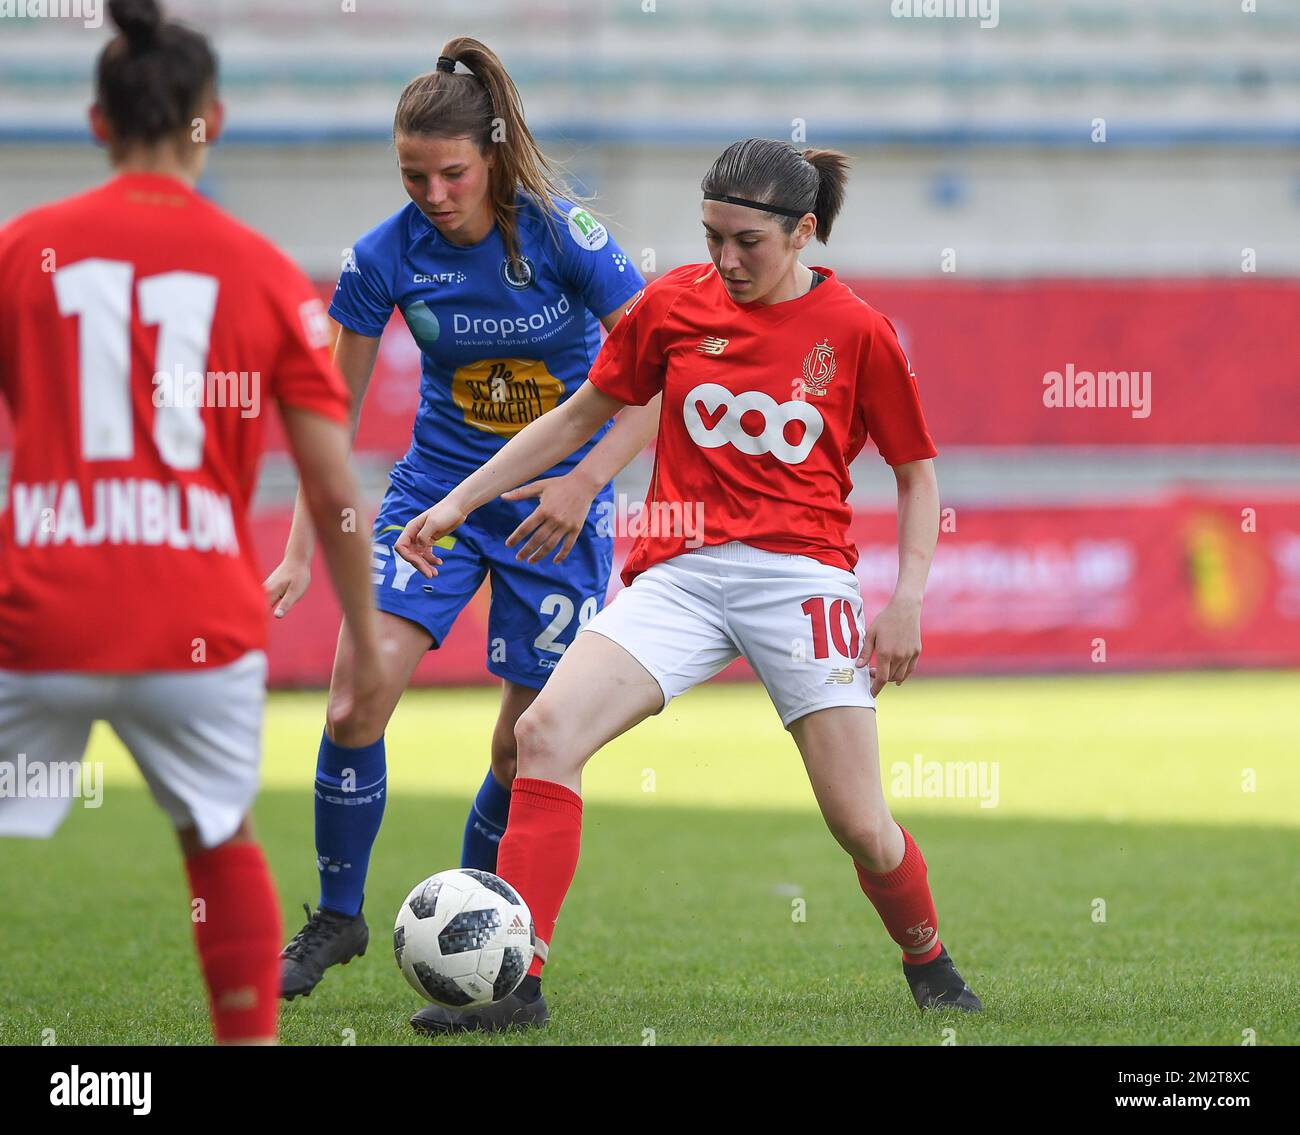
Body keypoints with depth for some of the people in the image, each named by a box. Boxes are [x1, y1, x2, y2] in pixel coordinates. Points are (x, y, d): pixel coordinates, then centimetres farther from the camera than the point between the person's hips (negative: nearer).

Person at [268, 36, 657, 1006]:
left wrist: (586, 480, -28)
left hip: (557, 503, -2)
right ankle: (338, 918, 3)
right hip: (438, 484, 2)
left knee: (526, 746, 0)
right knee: (355, 701, -15)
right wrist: (301, 552, -5)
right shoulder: (385, 257, -10)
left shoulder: (561, 234, -17)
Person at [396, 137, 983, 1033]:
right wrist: (460, 501, 14)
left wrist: (908, 599, -2)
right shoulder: (676, 303, 5)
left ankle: (930, 964, 26)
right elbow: (581, 415, 17)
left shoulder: (856, 331, 0)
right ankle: (516, 985, -19)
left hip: (802, 573, -2)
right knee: (546, 732, -20)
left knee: (861, 824, -6)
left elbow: (918, 472, 10)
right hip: (681, 573, 2)